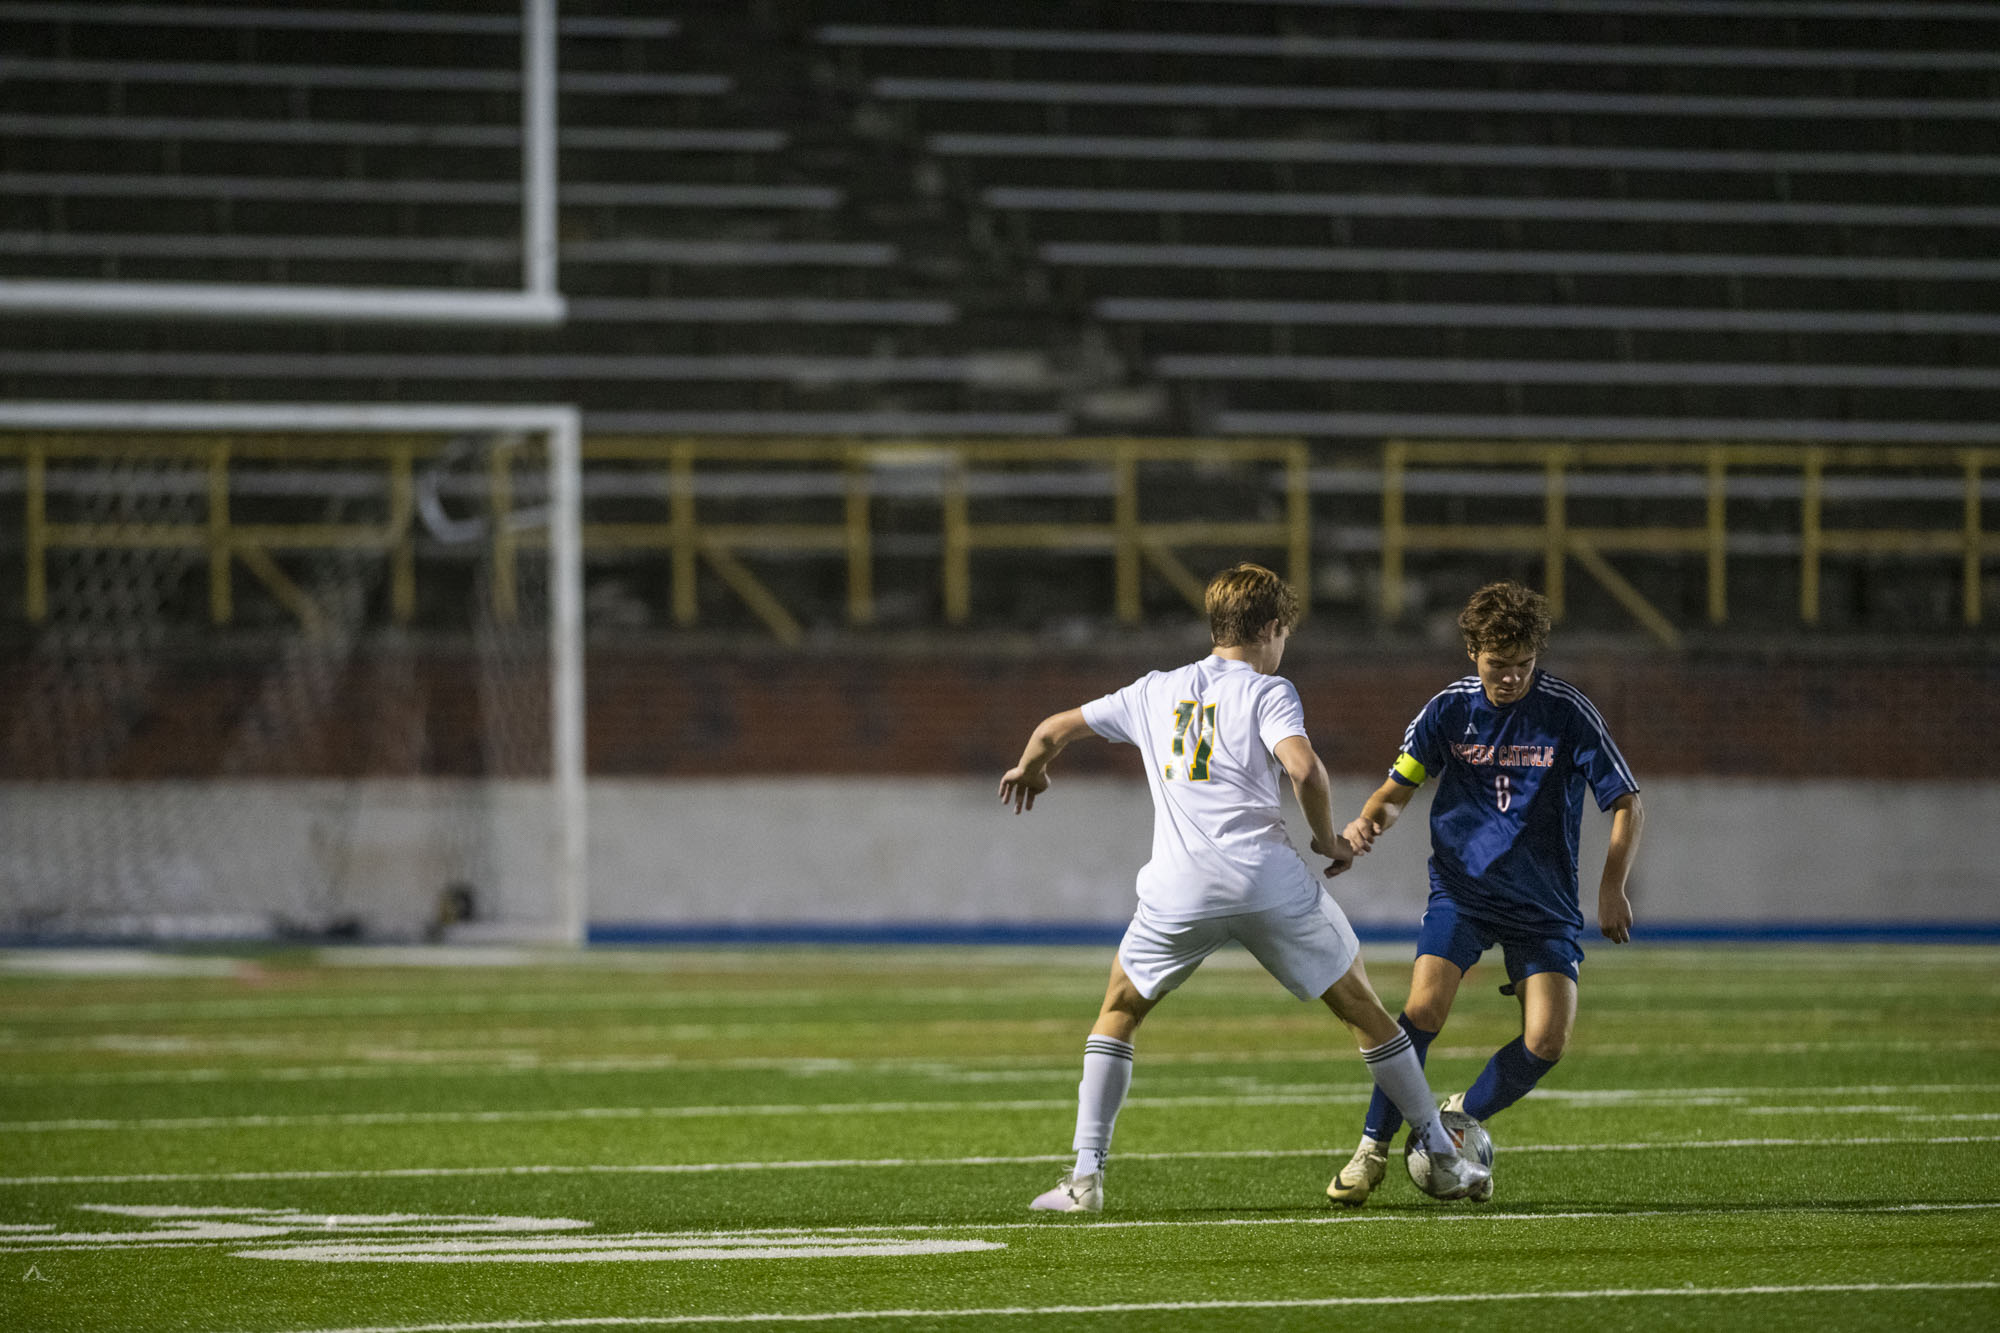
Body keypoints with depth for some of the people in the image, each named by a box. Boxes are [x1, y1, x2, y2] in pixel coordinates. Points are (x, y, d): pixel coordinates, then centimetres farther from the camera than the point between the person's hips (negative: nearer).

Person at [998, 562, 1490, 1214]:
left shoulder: (1154, 692, 18)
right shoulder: (1267, 692, 6)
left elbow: (1053, 730, 28)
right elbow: (1304, 768, -13)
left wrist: (1028, 769, 50)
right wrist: (1328, 839, 4)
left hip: (1179, 891, 2)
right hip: (1268, 879, -2)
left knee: (1118, 1013, 22)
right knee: (1363, 1008, 14)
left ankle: (1086, 1177, 11)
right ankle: (1442, 1158, 18)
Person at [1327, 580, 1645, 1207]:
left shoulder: (1569, 713, -9)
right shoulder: (1449, 709, -2)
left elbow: (1627, 805, -4)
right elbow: (1399, 787, 8)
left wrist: (1612, 885, -16)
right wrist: (1369, 821, -14)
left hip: (1544, 902, 0)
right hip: (1461, 889, 0)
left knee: (1547, 1041, -13)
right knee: (1425, 1006, -22)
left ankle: (1462, 1118, 14)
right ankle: (1373, 1150, -8)